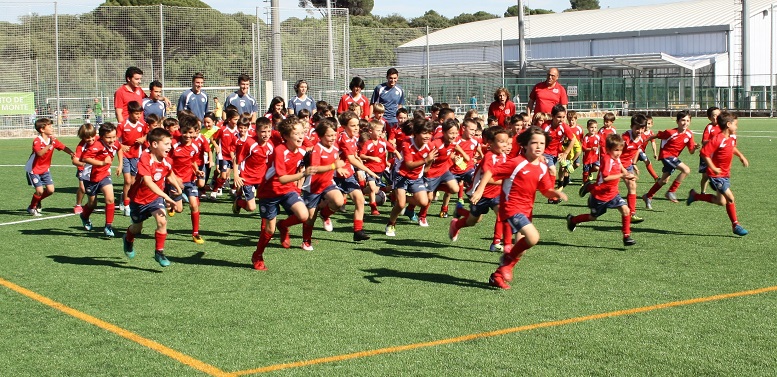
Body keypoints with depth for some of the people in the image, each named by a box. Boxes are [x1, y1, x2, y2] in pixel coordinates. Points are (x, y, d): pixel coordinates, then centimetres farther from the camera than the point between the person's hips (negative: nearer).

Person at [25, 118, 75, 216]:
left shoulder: (53, 140, -4)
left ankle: (37, 201, 27)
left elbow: (64, 148, -13)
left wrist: (71, 153, -32)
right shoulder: (37, 141, -23)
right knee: (40, 191, -12)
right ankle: (31, 208, 13)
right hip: (34, 169, -6)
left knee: (50, 190, -2)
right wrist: (50, 144, -47)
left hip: (45, 169, 6)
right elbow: (40, 153, -39)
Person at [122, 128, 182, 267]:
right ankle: (128, 240, 54)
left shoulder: (166, 162, -10)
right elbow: (148, 182, -42)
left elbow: (170, 174, 15)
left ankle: (159, 252, -5)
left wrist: (177, 187, 0)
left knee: (162, 221, -22)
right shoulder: (145, 159, -30)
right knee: (137, 228, 16)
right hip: (139, 199, -3)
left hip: (155, 198, 3)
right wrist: (165, 196, -49)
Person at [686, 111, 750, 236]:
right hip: (716, 174, -9)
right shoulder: (717, 139, -21)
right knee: (730, 198, -12)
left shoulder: (732, 137, 6)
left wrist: (741, 156, 14)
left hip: (726, 174, 9)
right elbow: (704, 152, -22)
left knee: (721, 201, 10)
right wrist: (713, 168, -23)